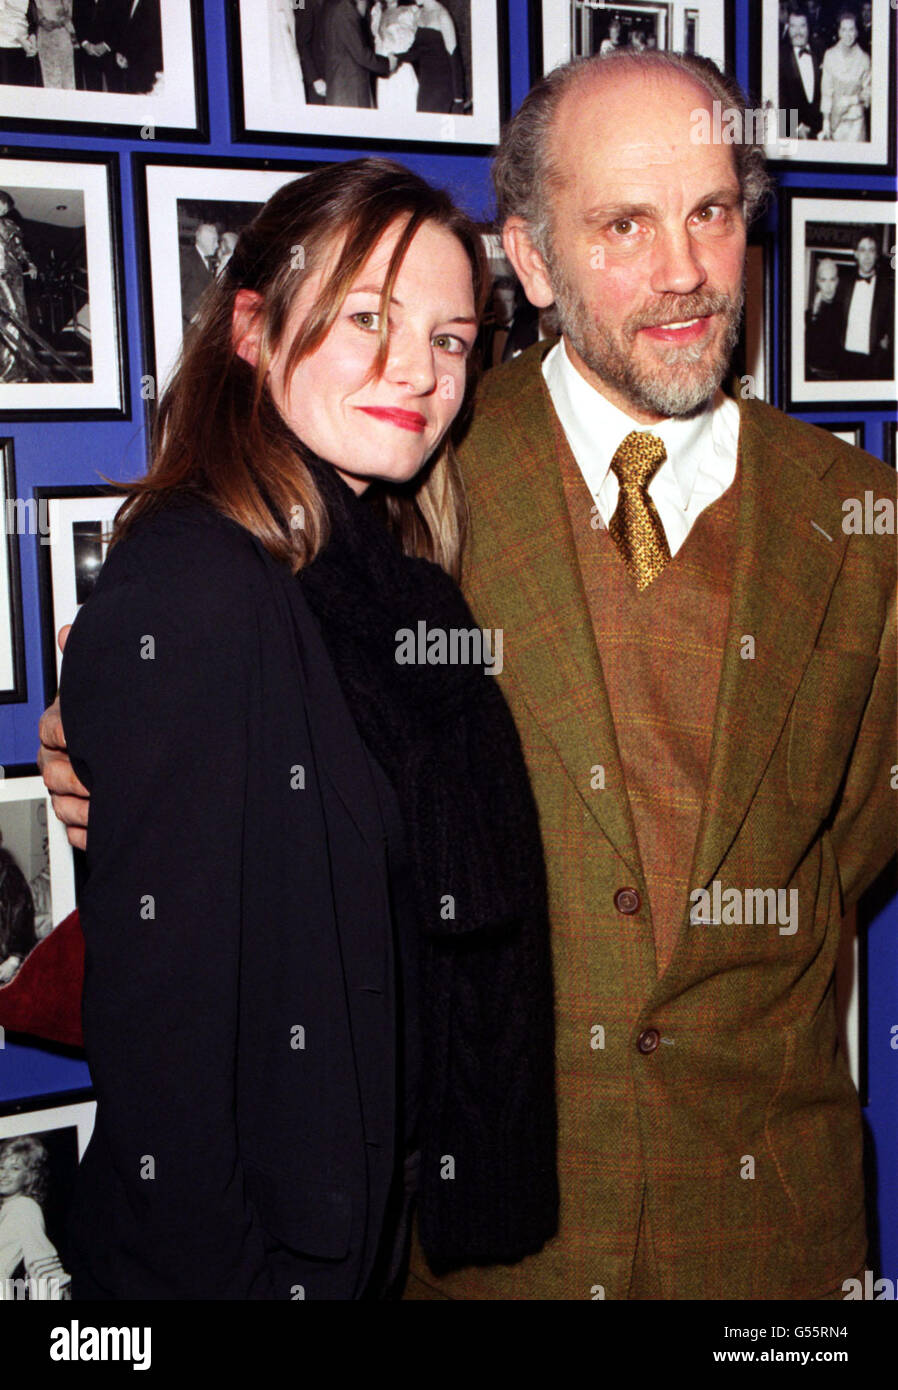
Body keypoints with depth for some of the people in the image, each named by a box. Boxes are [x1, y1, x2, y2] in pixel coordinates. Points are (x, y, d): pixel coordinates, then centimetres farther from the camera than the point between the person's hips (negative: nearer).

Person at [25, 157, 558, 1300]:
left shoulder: (399, 578, 2)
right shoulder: (183, 593, -22)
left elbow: (442, 921, 7)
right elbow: (156, 1001, -22)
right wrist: (212, 1267, -19)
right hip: (240, 1246, -7)